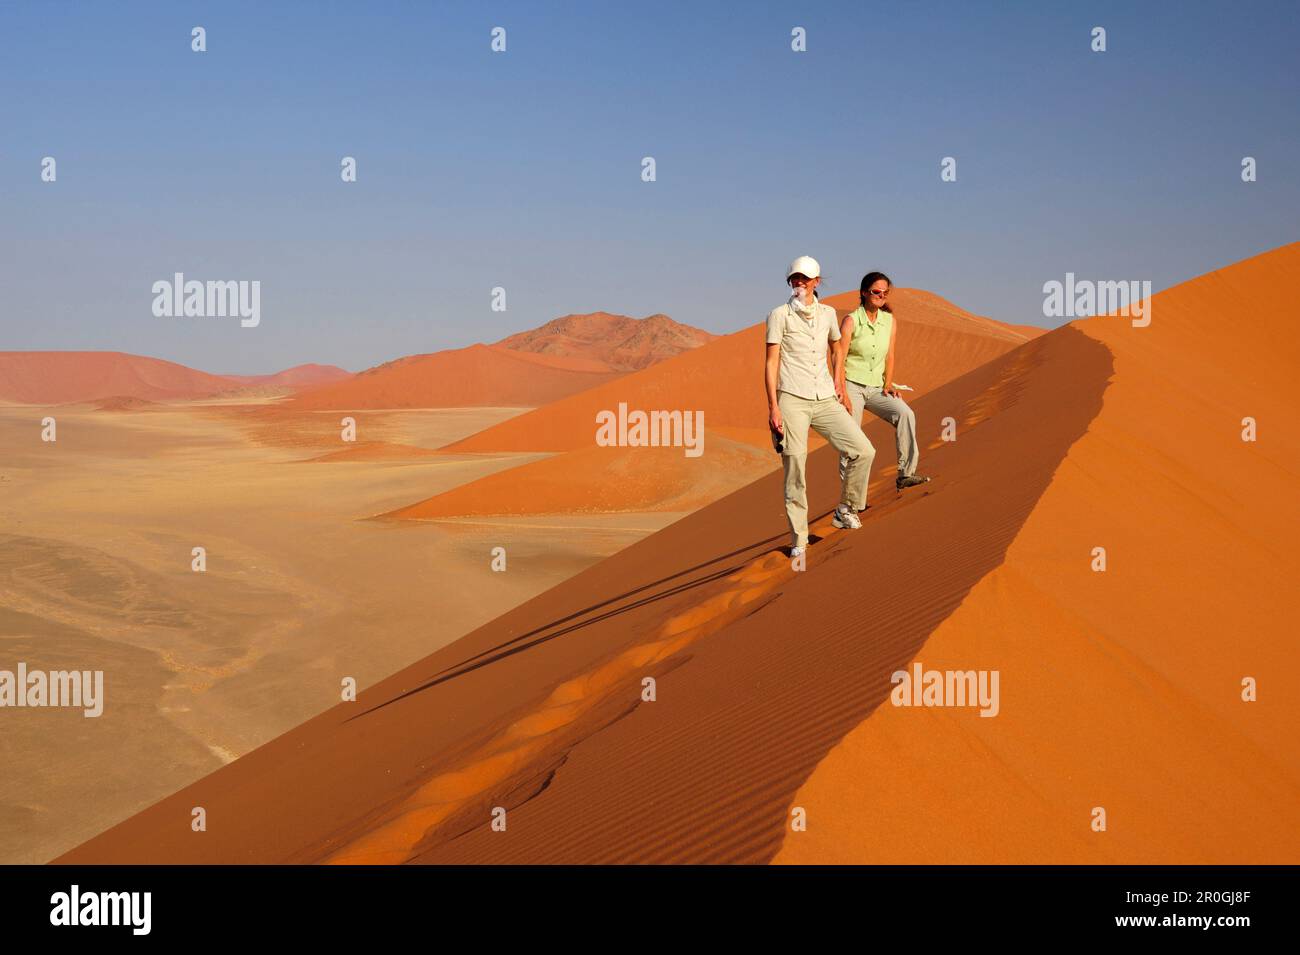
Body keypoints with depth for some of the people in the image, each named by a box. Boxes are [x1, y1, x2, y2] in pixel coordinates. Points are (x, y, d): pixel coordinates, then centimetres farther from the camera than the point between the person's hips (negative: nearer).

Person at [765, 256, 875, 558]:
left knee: (863, 451, -6)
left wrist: (839, 390, 24)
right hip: (792, 400, -4)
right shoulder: (780, 315, 0)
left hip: (825, 400, 4)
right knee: (794, 471, -5)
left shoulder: (827, 313, 12)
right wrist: (773, 407, -11)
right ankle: (798, 539, 2)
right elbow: (771, 363, -3)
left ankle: (845, 510, 13)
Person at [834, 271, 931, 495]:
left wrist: (888, 385, -1)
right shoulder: (851, 321, -6)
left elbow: (889, 356, 12)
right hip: (852, 385, -4)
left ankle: (905, 474, -21)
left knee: (905, 414, -20)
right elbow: (839, 359, -9)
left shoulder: (889, 321, 8)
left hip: (876, 388, 4)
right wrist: (842, 393, -16)